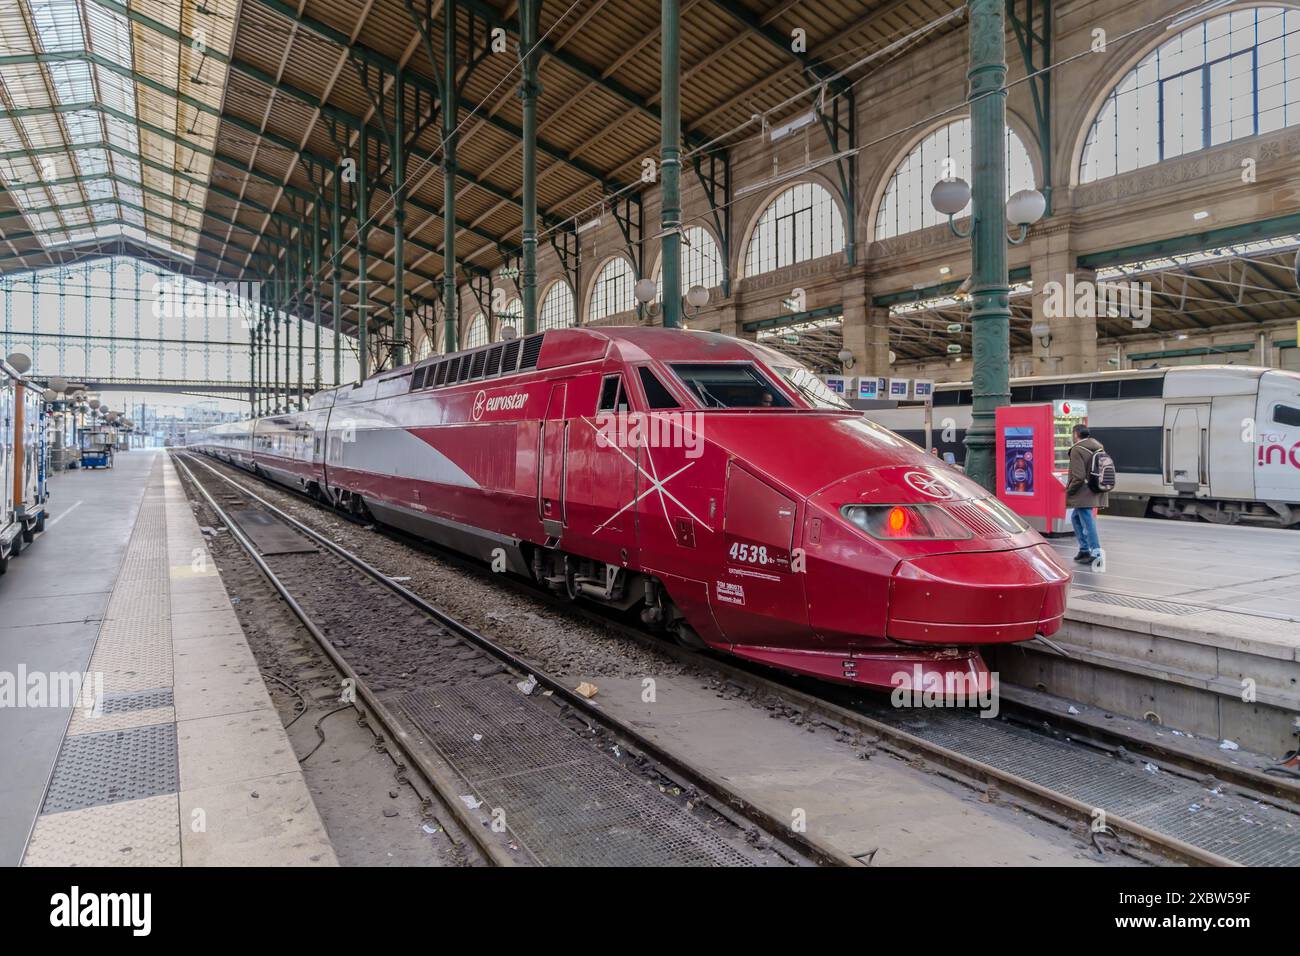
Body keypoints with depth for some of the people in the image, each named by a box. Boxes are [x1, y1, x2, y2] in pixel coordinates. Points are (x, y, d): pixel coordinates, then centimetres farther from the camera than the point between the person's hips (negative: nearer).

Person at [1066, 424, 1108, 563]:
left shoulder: (1077, 449, -16)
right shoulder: (1098, 446, 10)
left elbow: (1078, 477, -21)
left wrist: (1069, 491, -8)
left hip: (1084, 494, -9)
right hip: (1095, 492, 9)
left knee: (1088, 523, -2)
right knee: (1075, 517, 22)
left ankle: (1096, 553, 1)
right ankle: (1084, 549, 26)